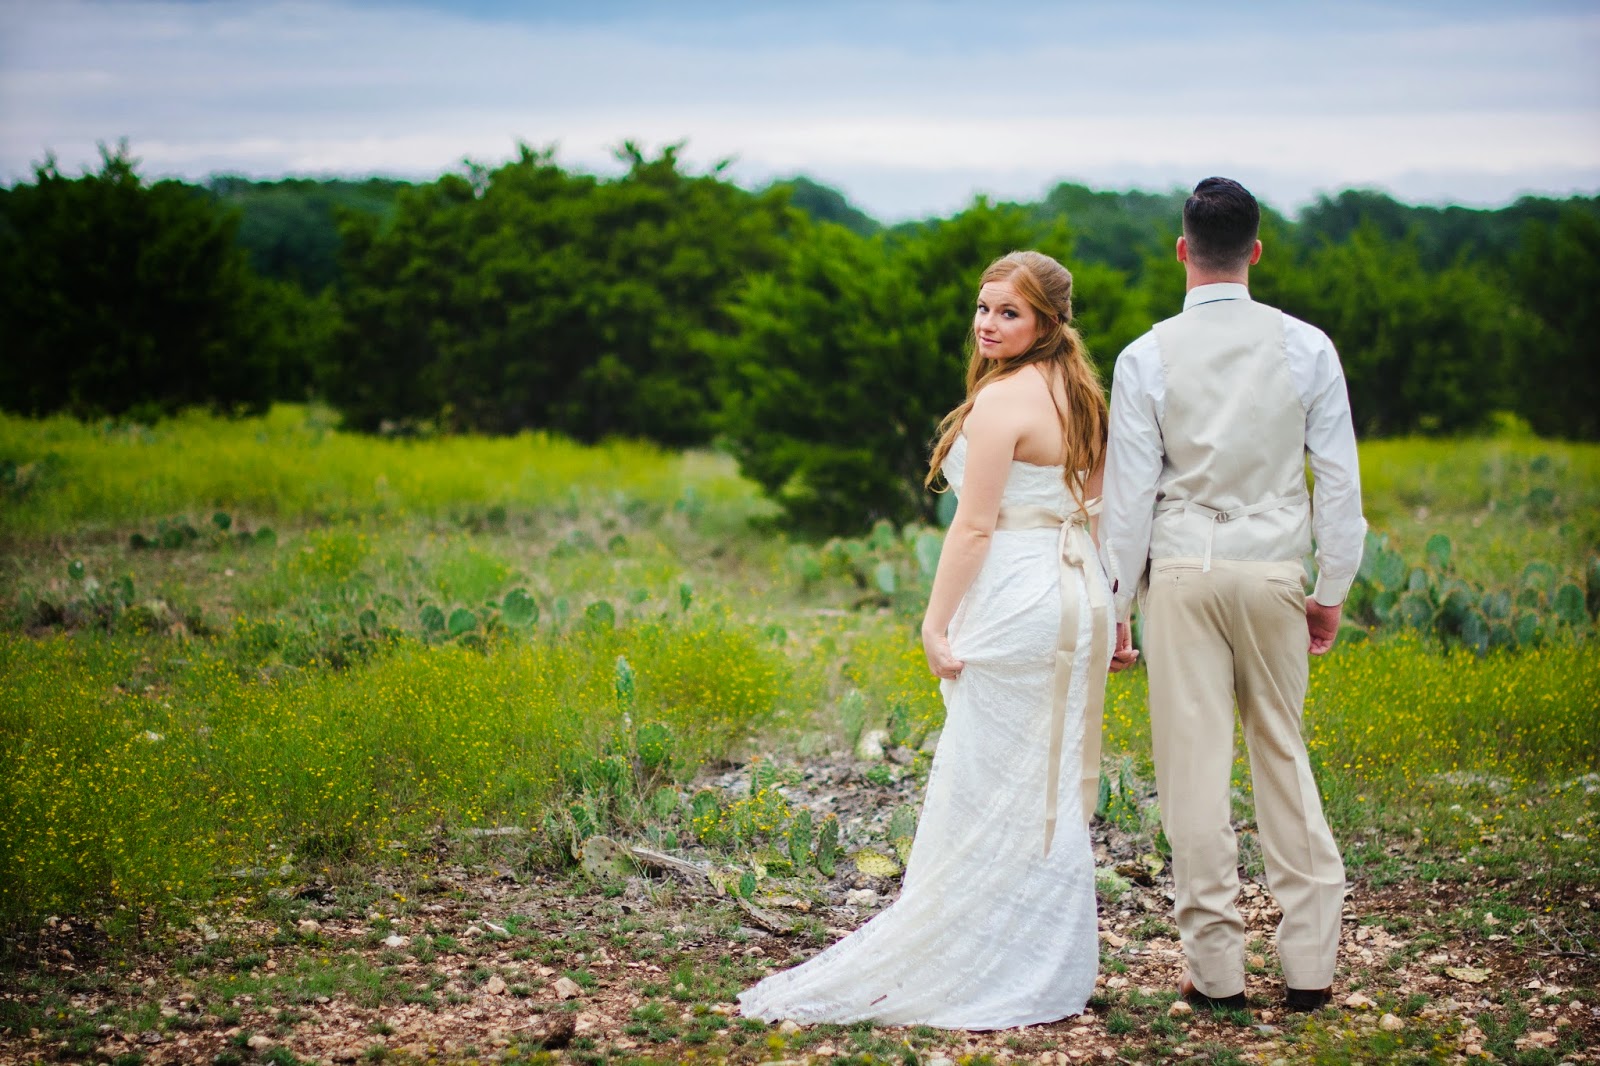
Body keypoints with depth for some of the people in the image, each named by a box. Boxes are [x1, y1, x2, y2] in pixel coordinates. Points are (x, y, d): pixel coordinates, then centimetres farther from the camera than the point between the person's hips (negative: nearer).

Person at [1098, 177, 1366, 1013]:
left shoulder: (1148, 358, -6)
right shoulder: (1306, 347, -1)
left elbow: (1128, 493, -4)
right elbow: (1340, 479, 1)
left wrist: (1114, 606, 4)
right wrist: (1332, 590, 11)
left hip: (1181, 571, -2)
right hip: (1273, 568, 2)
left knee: (1193, 763, 2)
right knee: (1283, 756, 12)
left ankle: (1216, 967, 6)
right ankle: (1309, 961, 12)